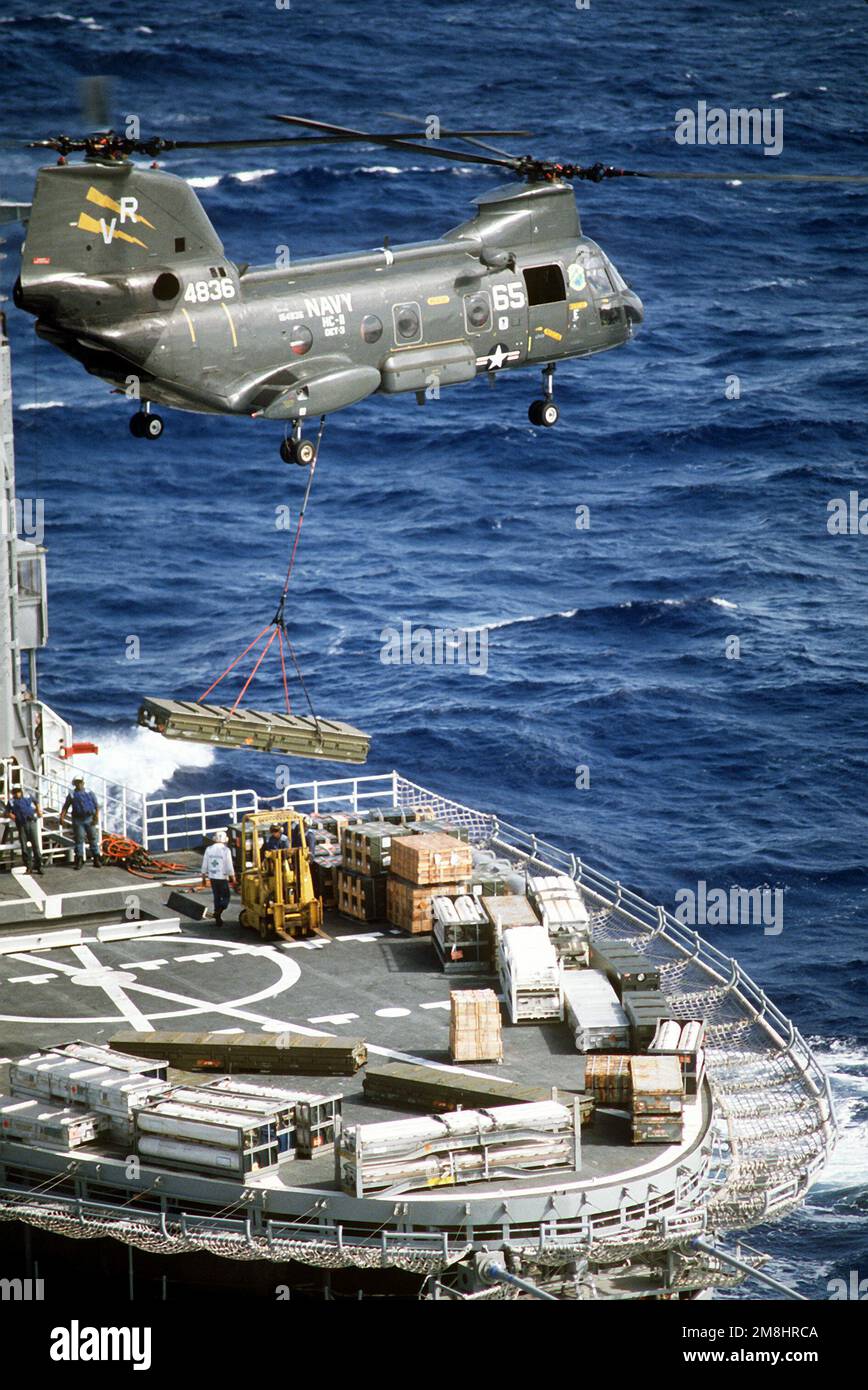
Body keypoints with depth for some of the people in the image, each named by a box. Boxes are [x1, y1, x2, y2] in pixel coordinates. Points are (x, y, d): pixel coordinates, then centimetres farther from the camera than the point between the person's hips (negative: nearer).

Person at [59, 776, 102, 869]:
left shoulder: (90, 793, 12)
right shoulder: (72, 795, 11)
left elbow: (96, 805, 7)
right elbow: (65, 807, 8)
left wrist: (96, 816, -7)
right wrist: (62, 817, -6)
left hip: (90, 819, 1)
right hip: (78, 820, -1)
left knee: (93, 839, 1)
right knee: (79, 840, -3)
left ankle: (96, 860, 5)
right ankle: (79, 860, 2)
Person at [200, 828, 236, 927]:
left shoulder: (209, 849, 1)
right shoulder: (225, 850, -13)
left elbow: (204, 866, 6)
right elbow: (229, 867, -13)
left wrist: (204, 878, 16)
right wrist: (233, 879, -4)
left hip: (212, 878, 5)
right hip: (222, 878, -5)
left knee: (217, 897, 16)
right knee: (226, 897, 7)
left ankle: (218, 919, 20)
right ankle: (218, 912, -18)